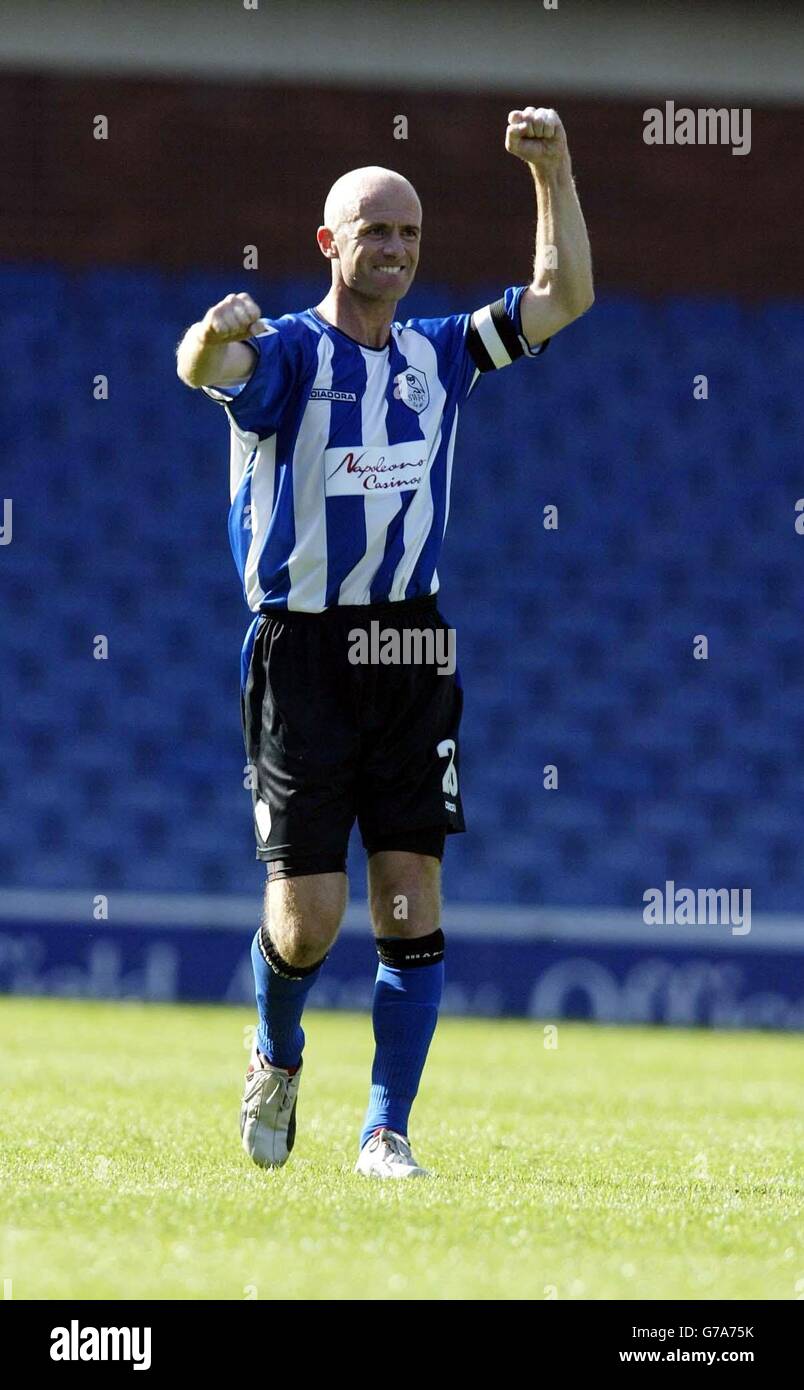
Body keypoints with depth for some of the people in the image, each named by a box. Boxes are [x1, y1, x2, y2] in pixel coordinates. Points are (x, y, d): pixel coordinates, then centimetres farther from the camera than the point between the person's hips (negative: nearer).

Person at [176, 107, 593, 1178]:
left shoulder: (438, 356, 12)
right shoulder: (289, 352, -4)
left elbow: (563, 296, 16)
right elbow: (209, 367, -27)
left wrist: (552, 173, 3)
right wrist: (214, 335, -51)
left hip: (412, 658, 4)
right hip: (303, 652, -4)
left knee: (412, 905, -3)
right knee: (308, 918, -5)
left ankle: (387, 1133, 4)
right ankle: (278, 1055, 27)